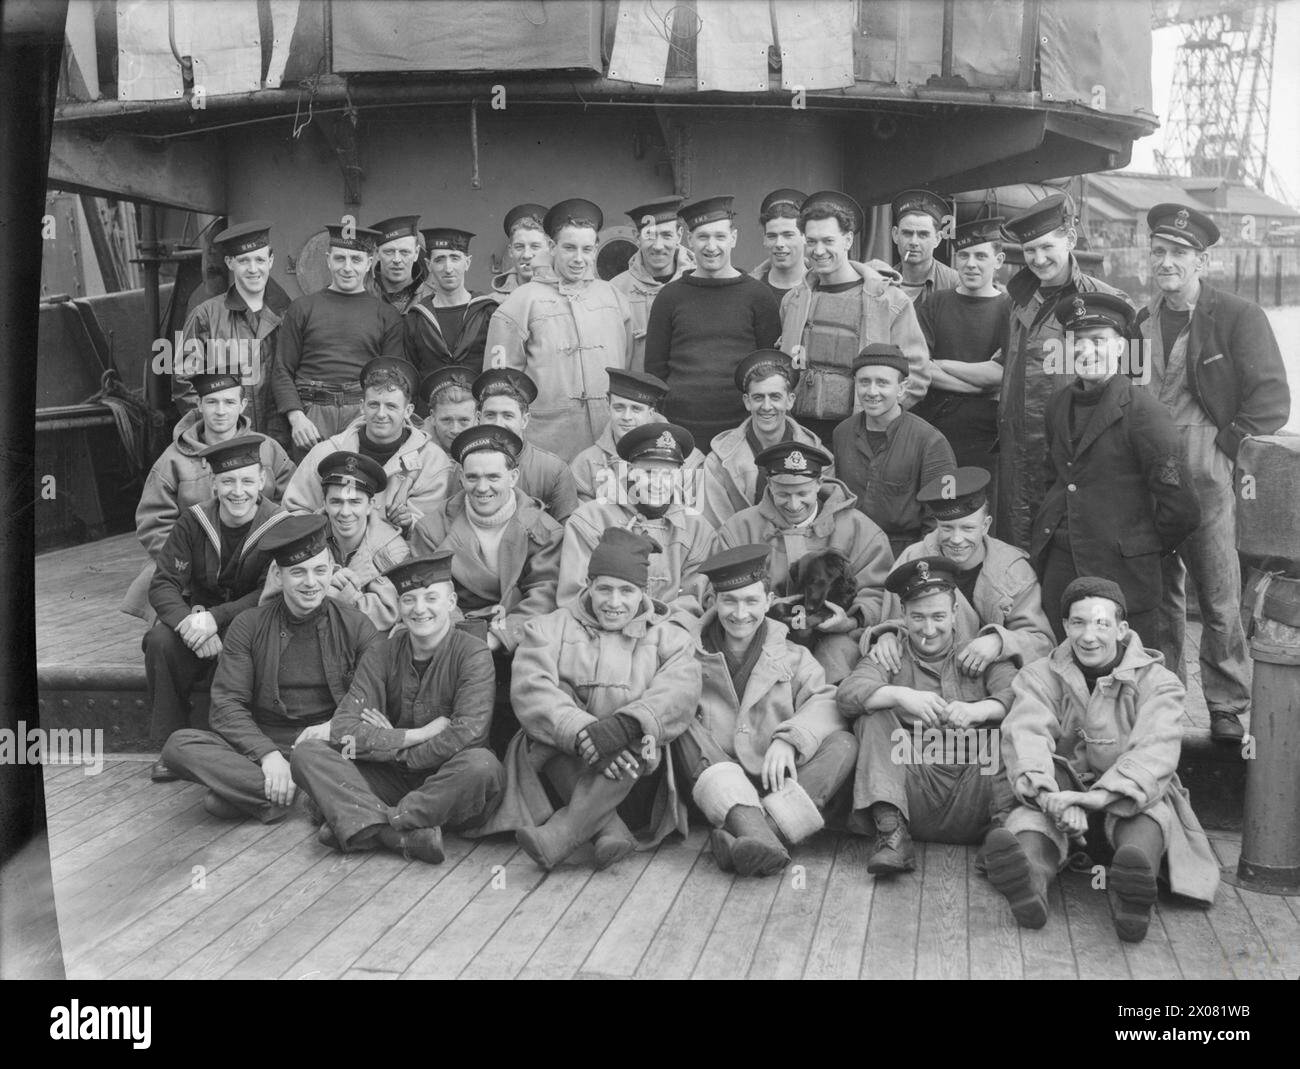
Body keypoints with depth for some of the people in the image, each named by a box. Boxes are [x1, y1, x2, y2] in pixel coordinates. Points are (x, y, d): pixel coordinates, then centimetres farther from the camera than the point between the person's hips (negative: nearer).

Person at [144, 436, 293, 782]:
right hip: (197, 609, 2)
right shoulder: (193, 521, -6)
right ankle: (169, 747, -15)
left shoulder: (279, 526, -13)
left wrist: (215, 618, -29)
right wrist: (189, 621, -30)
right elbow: (163, 584, -8)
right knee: (161, 640, -28)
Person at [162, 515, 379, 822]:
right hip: (261, 744, 1)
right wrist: (267, 754, -19)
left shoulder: (357, 627, 5)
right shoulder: (248, 626, 6)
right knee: (178, 745, -24)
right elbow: (226, 705, -2)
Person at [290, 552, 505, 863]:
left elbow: (467, 734, -22)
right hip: (389, 780, 4)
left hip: (446, 784, -3)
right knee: (307, 752, -14)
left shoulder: (472, 654, -7)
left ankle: (358, 825, -26)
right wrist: (420, 734, -15)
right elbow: (342, 730, -8)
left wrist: (390, 748, -12)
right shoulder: (382, 654, 3)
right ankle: (405, 833, -34)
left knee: (482, 765, -36)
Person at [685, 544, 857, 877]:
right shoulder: (691, 652, 12)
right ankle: (748, 825, -49)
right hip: (714, 793, -1)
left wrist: (790, 738, -22)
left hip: (778, 782, 1)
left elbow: (826, 703, -3)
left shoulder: (792, 657, 15)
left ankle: (769, 824, -42)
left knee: (843, 744, -19)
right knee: (684, 725, -25)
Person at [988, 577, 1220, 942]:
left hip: (1130, 802, -1)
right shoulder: (1040, 677, 6)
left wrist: (1101, 796, -36)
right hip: (1063, 787, 1)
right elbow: (1026, 735, -13)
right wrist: (1050, 794, -35)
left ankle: (1134, 884, -65)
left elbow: (1155, 751, -17)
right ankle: (1031, 876, -65)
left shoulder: (1158, 682, 1)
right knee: (1033, 812, -32)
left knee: (1150, 809, -34)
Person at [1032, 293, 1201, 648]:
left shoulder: (1144, 412, -12)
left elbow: (1181, 508, -13)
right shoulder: (1059, 405, 9)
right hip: (1059, 564, 6)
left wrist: (1145, 549, -1)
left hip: (1122, 576, -6)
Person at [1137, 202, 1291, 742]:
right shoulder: (1141, 322, 12)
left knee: (1220, 601, -2)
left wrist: (1221, 450, -10)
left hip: (1208, 480, -5)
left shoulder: (1238, 316, -4)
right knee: (1157, 596, 10)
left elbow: (1271, 400, -8)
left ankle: (1227, 708, 10)